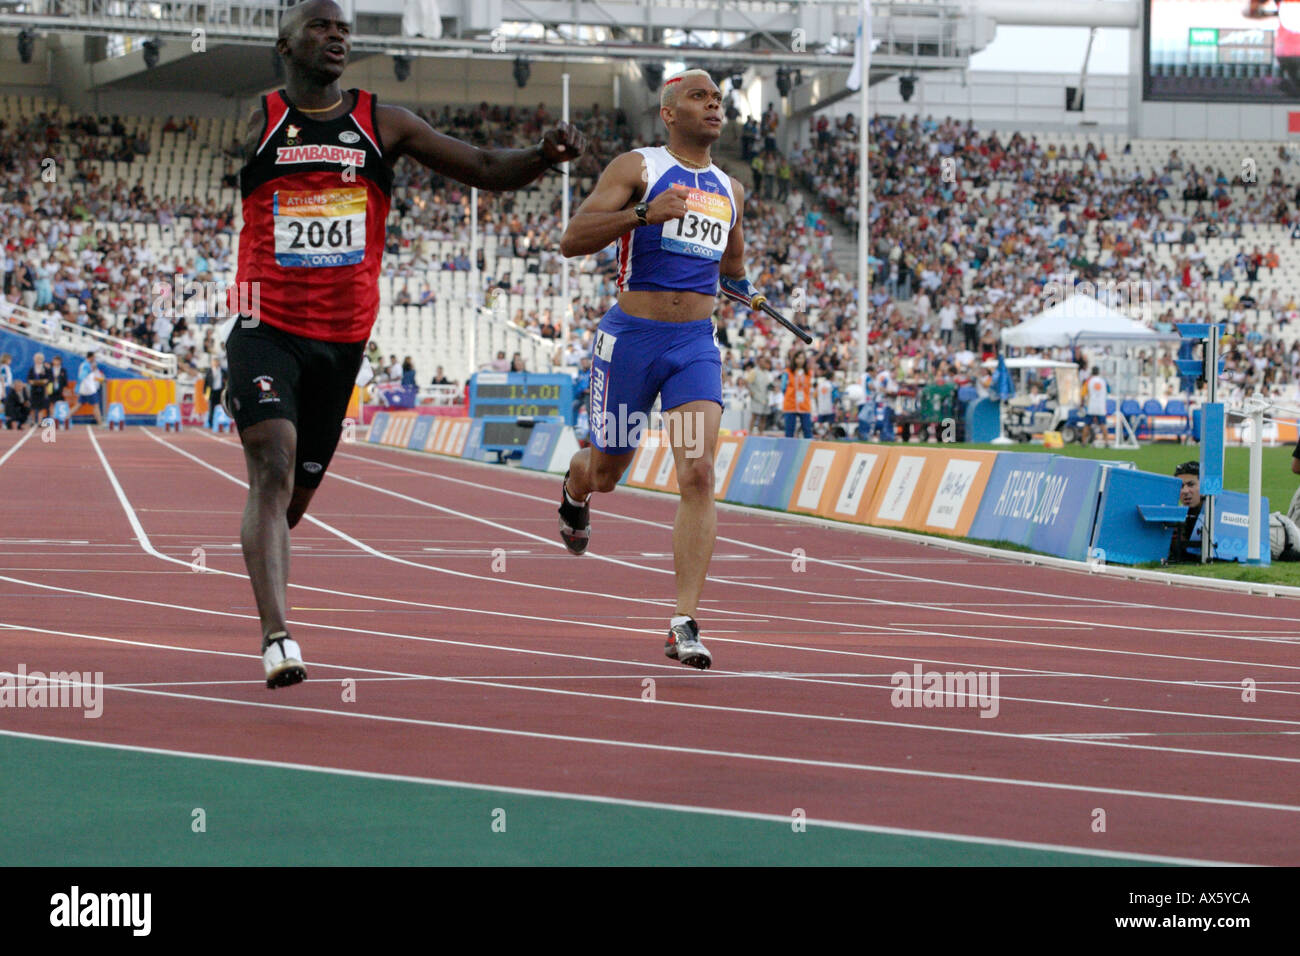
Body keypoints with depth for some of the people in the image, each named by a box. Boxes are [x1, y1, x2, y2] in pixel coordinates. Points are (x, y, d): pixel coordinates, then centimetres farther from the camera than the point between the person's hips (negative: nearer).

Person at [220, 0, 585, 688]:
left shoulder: (383, 125, 3)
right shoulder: (258, 123, 2)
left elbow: (485, 171, -2)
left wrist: (544, 155, -19)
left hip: (341, 338, 3)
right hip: (267, 328, -3)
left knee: (297, 491, 13)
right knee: (273, 469, -22)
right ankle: (276, 637, -28)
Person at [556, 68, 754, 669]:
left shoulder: (729, 190, 14)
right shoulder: (637, 168, -4)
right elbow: (572, 240, -15)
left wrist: (740, 290, 15)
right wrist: (643, 214, -26)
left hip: (697, 343, 3)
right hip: (631, 337, -3)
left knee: (698, 474, -15)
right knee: (606, 473, 12)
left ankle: (685, 625, -17)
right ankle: (574, 491, 53)